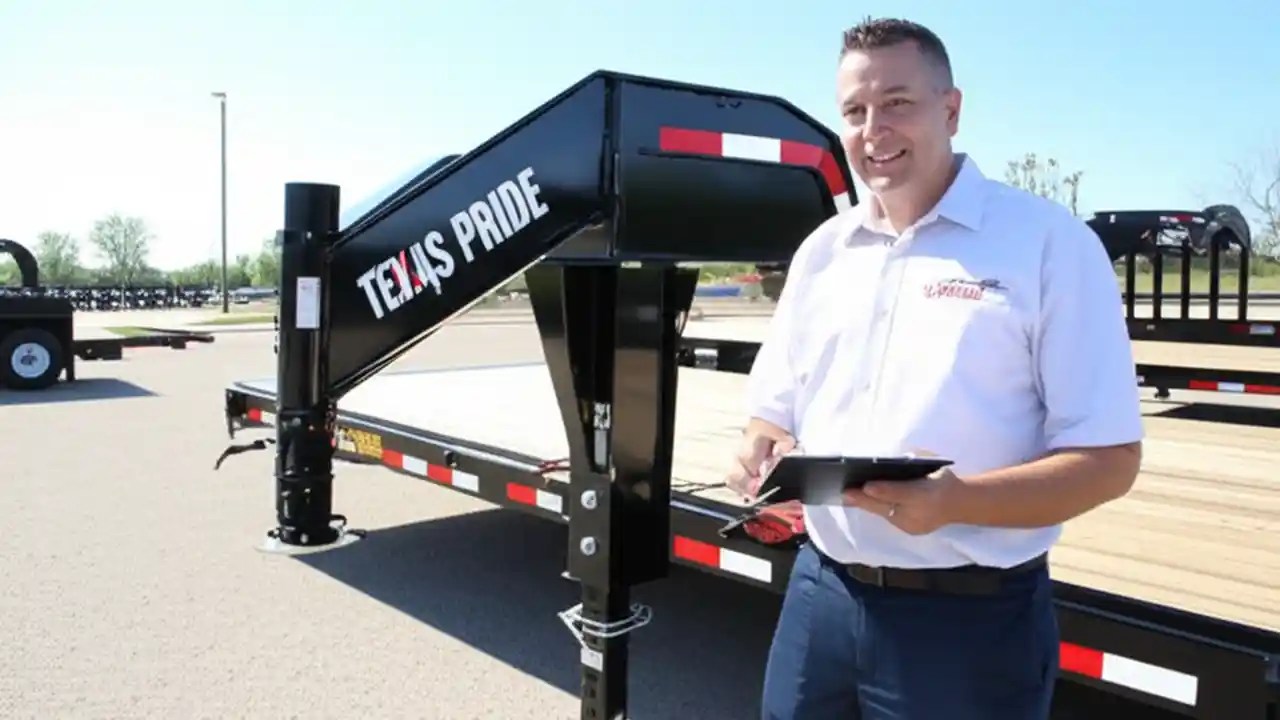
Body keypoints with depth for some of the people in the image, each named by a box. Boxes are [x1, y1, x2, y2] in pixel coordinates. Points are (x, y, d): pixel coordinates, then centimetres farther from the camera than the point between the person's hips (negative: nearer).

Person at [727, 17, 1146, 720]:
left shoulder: (1050, 244, -8)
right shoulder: (821, 250, 9)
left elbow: (1107, 459, -11)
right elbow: (772, 413, 14)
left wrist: (954, 501, -26)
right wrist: (762, 454, -9)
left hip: (968, 618, -4)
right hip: (819, 594, 5)